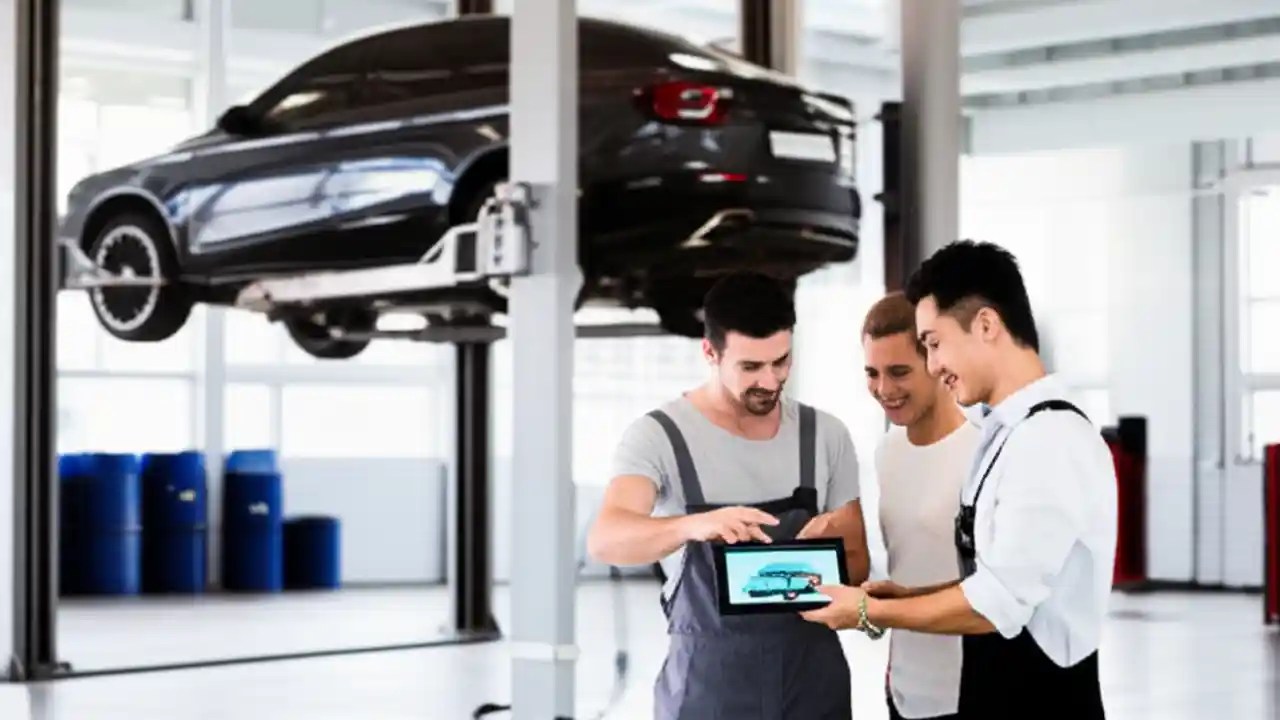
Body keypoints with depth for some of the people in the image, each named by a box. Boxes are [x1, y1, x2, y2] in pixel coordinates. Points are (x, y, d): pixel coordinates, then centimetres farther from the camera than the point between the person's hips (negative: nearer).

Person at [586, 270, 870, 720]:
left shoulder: (825, 436, 5)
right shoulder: (660, 436, -6)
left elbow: (856, 562, 9)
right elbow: (604, 540, -22)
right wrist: (694, 525, -41)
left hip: (812, 674, 3)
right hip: (707, 680, -3)